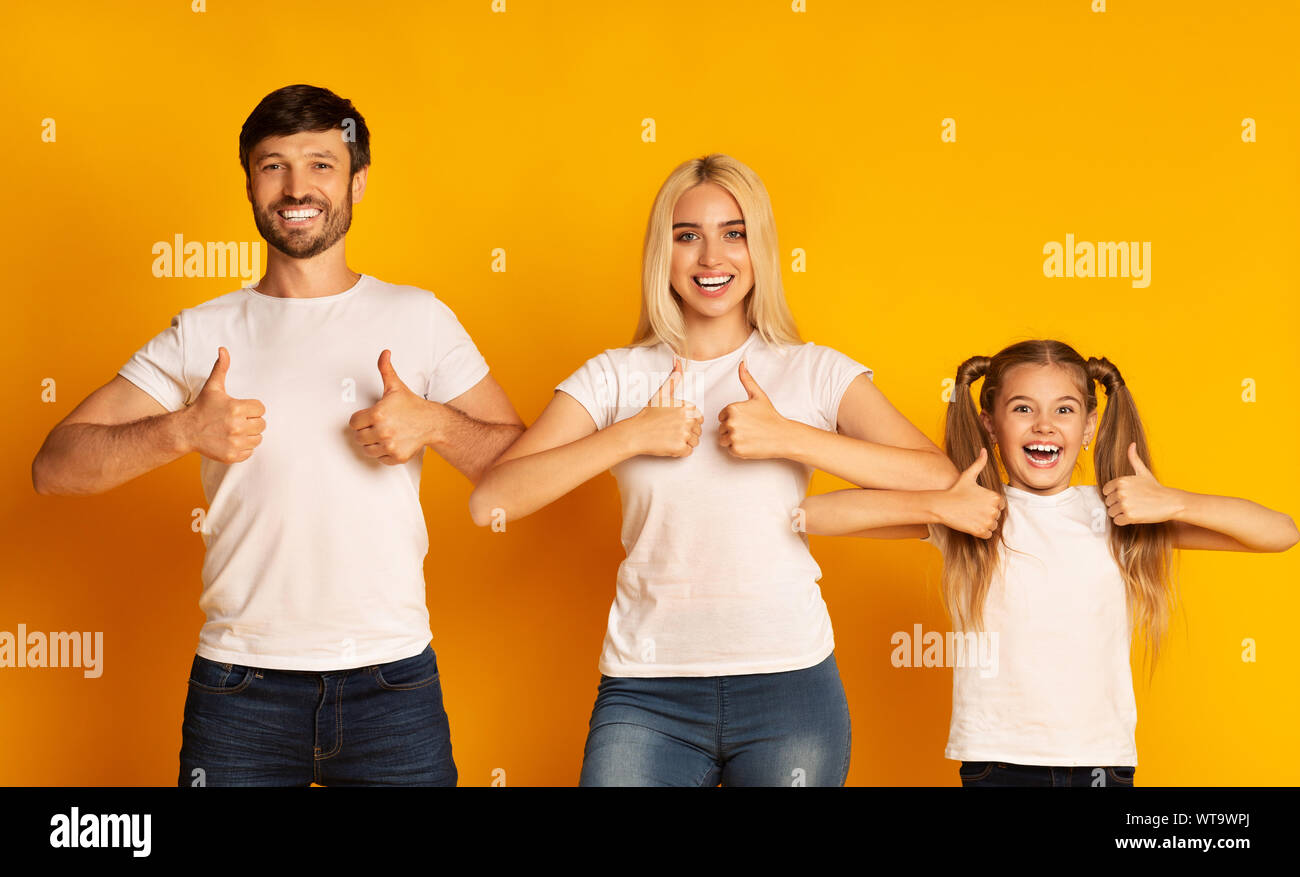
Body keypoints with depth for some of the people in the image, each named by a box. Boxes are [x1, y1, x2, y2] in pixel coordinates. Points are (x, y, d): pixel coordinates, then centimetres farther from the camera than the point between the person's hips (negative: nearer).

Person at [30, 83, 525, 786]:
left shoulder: (418, 319, 5)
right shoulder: (201, 336, 5)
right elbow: (53, 466, 1)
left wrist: (433, 425, -13)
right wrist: (182, 431, -15)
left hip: (392, 679, 0)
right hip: (240, 690, 0)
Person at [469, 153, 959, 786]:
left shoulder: (817, 373, 4)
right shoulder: (615, 377, 6)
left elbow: (940, 481, -9)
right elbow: (490, 503, -4)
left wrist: (790, 437, -15)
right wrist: (629, 436, -11)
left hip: (789, 684, 0)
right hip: (646, 691, 0)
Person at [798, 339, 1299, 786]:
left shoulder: (1117, 514, 5)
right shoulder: (963, 515, 0)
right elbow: (812, 514, -10)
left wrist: (1175, 504, -10)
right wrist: (934, 507, -16)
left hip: (1103, 759, 2)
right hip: (998, 760, -1)